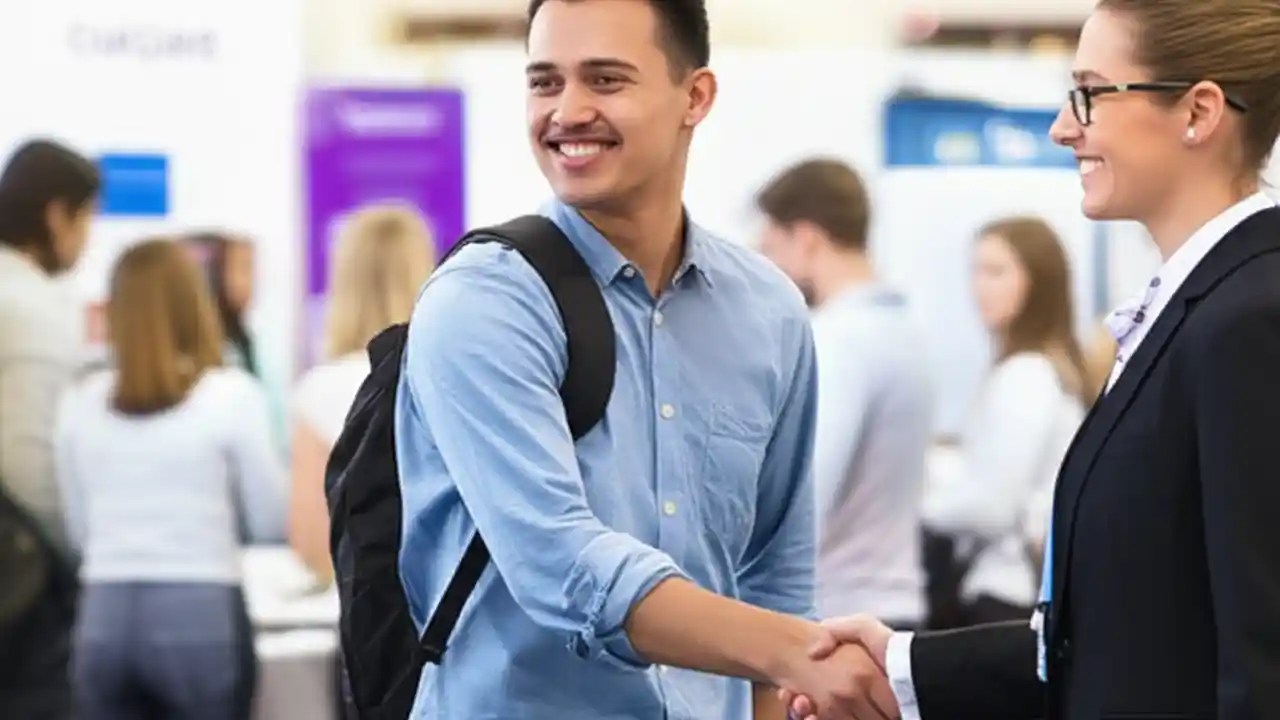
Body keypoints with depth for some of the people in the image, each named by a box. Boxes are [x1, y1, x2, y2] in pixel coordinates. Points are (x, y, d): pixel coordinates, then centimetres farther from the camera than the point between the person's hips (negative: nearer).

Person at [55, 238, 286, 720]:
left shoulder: (80, 403, 5)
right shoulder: (232, 394, -6)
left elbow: (78, 530, 13)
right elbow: (271, 521, 0)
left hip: (104, 620, 3)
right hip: (200, 616, -3)